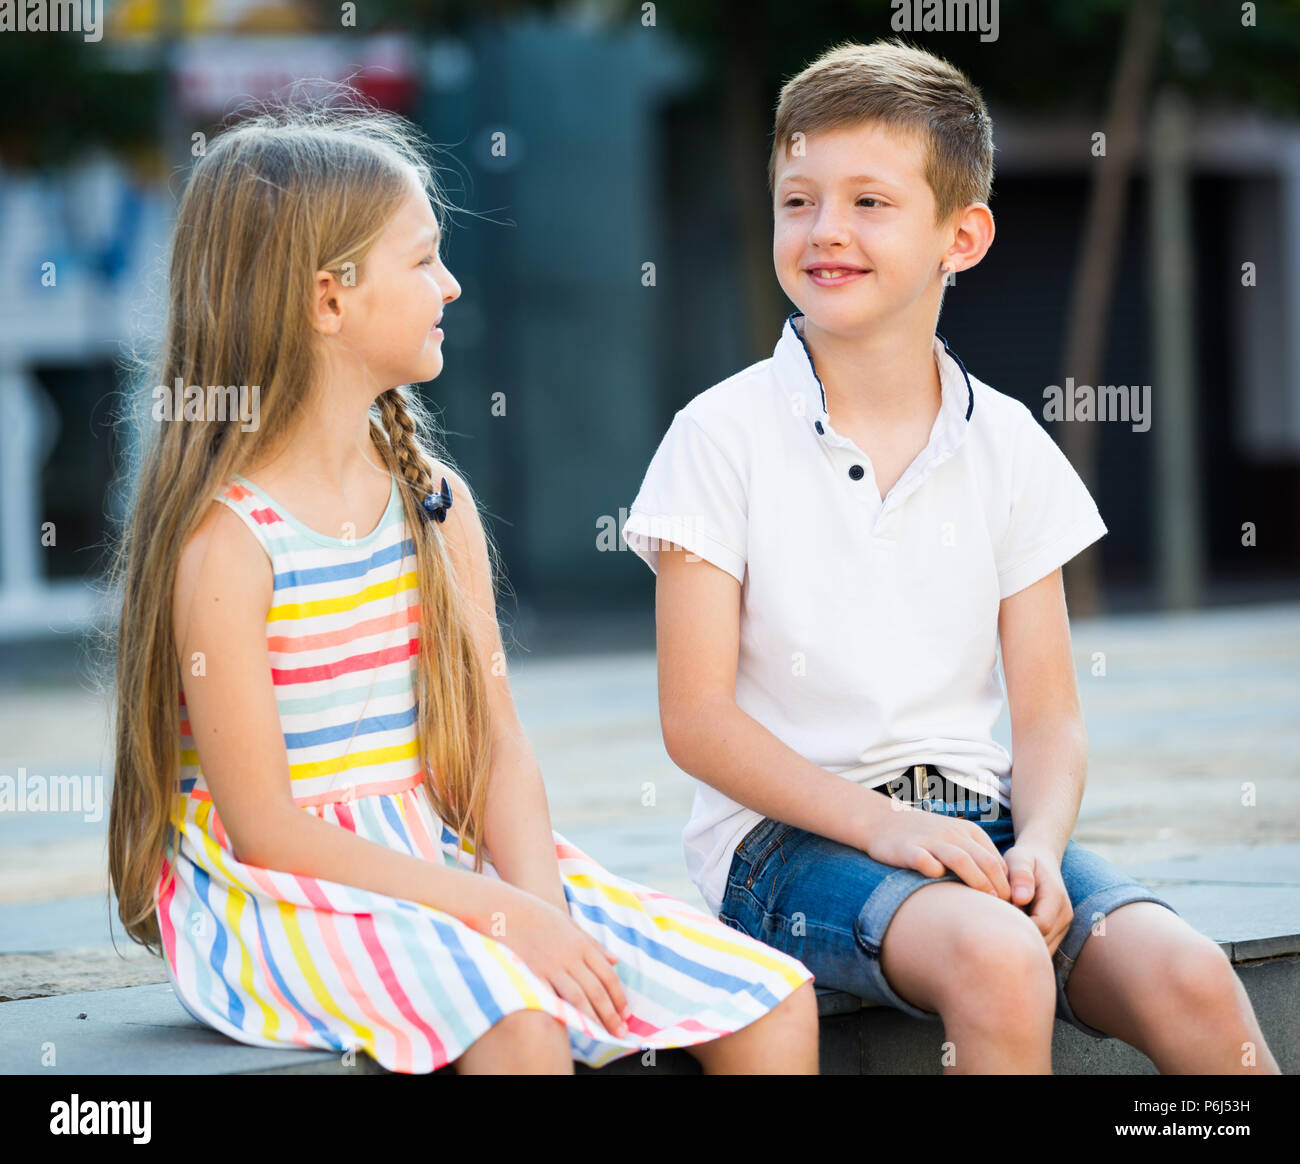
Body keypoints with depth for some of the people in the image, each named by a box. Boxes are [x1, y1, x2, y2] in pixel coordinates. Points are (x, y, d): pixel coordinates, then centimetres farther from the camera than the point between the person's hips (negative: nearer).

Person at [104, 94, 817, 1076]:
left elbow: (497, 744, 5)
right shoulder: (225, 540, -13)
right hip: (277, 896, -7)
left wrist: (539, 907, -15)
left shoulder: (437, 500, 8)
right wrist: (500, 915, -20)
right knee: (517, 1023, -36)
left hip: (446, 864, 7)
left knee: (776, 1006, -6)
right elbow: (267, 829, -16)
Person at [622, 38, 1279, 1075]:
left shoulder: (1005, 447, 8)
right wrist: (879, 823, -19)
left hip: (973, 819, 4)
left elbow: (1050, 715, 8)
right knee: (996, 962, -34)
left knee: (1188, 980, -23)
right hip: (789, 830, -4)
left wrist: (1038, 844, -14)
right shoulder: (724, 439, -3)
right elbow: (697, 717, -7)